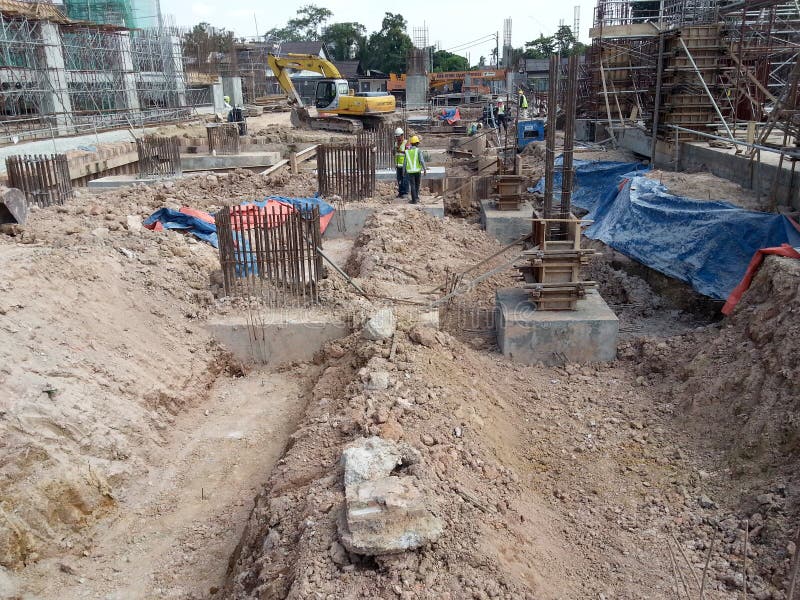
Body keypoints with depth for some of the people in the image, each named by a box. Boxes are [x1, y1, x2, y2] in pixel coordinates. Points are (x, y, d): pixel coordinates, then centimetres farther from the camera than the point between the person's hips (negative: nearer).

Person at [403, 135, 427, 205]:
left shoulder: (407, 152, 4)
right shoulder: (418, 150, -5)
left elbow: (404, 163, 4)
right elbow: (421, 160, -15)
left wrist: (404, 171, 14)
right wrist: (425, 169, -12)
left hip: (410, 171, 1)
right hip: (417, 170, -1)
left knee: (412, 186, 1)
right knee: (417, 185, 19)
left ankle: (414, 200, -3)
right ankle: (416, 197, 24)